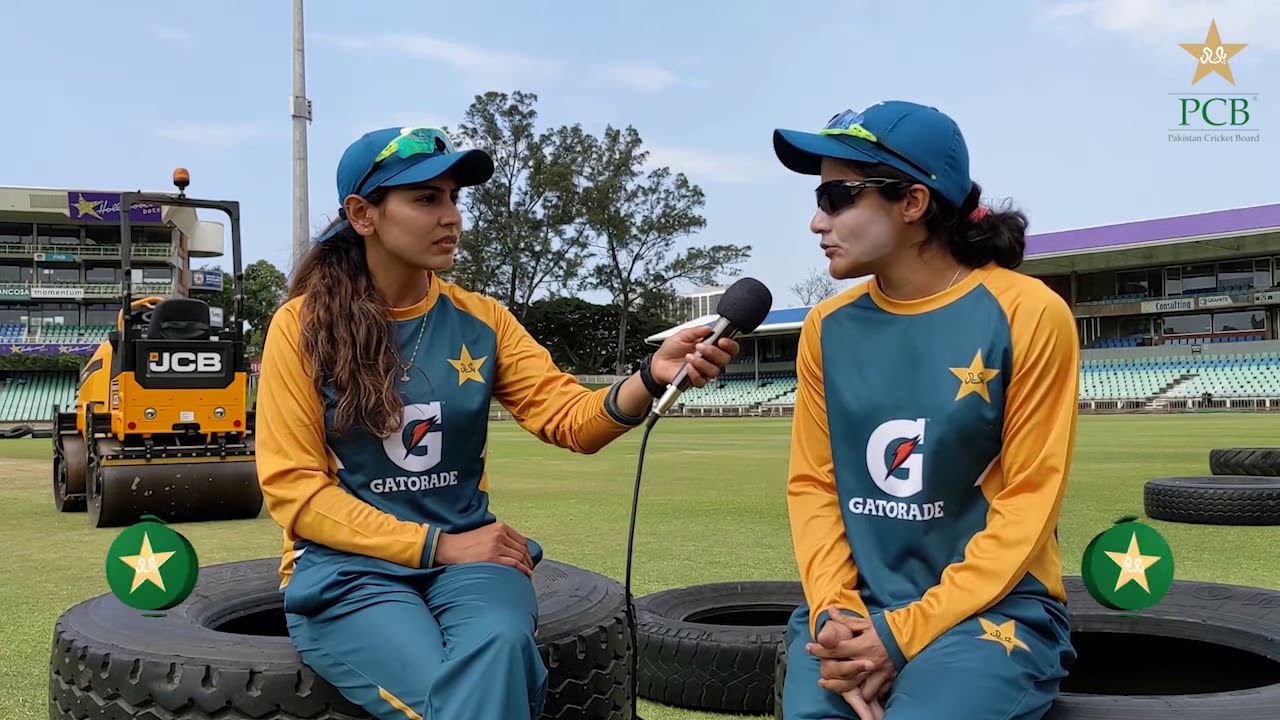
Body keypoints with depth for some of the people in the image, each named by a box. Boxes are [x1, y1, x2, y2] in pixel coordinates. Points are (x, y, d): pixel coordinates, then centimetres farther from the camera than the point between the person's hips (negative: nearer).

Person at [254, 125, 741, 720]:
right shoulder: (302, 325, -3)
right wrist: (437, 545, -14)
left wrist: (652, 377, -27)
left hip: (468, 554, 3)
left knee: (498, 643, -31)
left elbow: (571, 417, -5)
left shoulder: (480, 320, 6)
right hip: (345, 568, -3)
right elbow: (293, 487, -6)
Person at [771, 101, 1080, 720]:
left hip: (992, 607, -3)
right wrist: (833, 613, -12)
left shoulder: (1027, 314, -8)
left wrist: (903, 634, -16)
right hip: (854, 606, 3)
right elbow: (811, 484, 5)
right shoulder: (827, 328, 6)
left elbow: (1027, 504, -10)